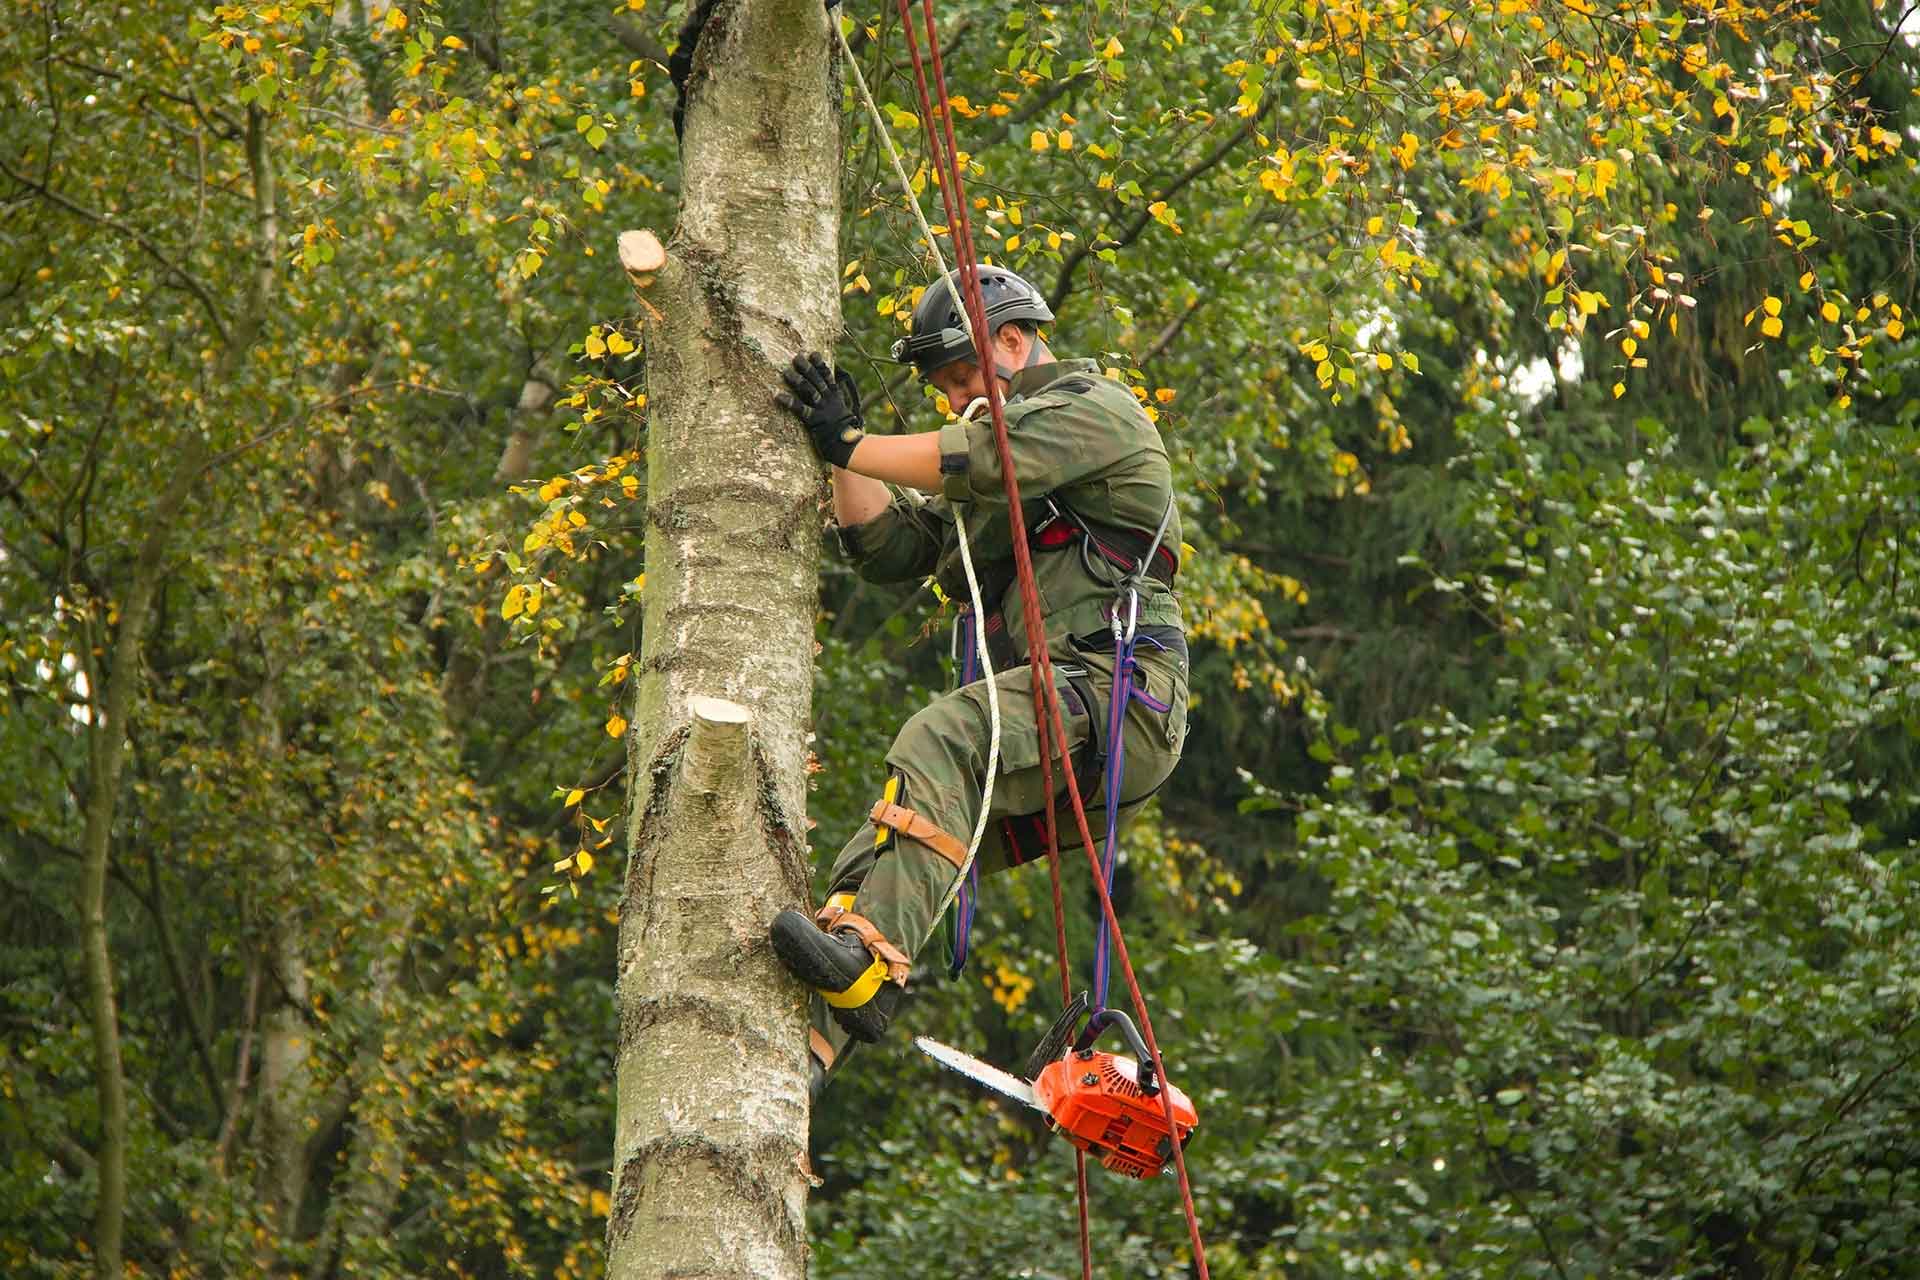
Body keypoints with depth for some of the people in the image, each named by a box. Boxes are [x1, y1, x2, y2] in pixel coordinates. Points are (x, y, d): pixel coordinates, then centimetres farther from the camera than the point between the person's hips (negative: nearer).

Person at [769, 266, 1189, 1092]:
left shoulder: (1093, 411, 3)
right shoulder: (1007, 443, 31)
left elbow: (984, 460, -17)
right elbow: (890, 548, 21)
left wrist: (850, 444, -13)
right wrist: (845, 451, 8)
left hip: (1114, 698, -10)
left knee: (937, 744, -34)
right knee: (874, 863, -2)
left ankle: (871, 961, -49)